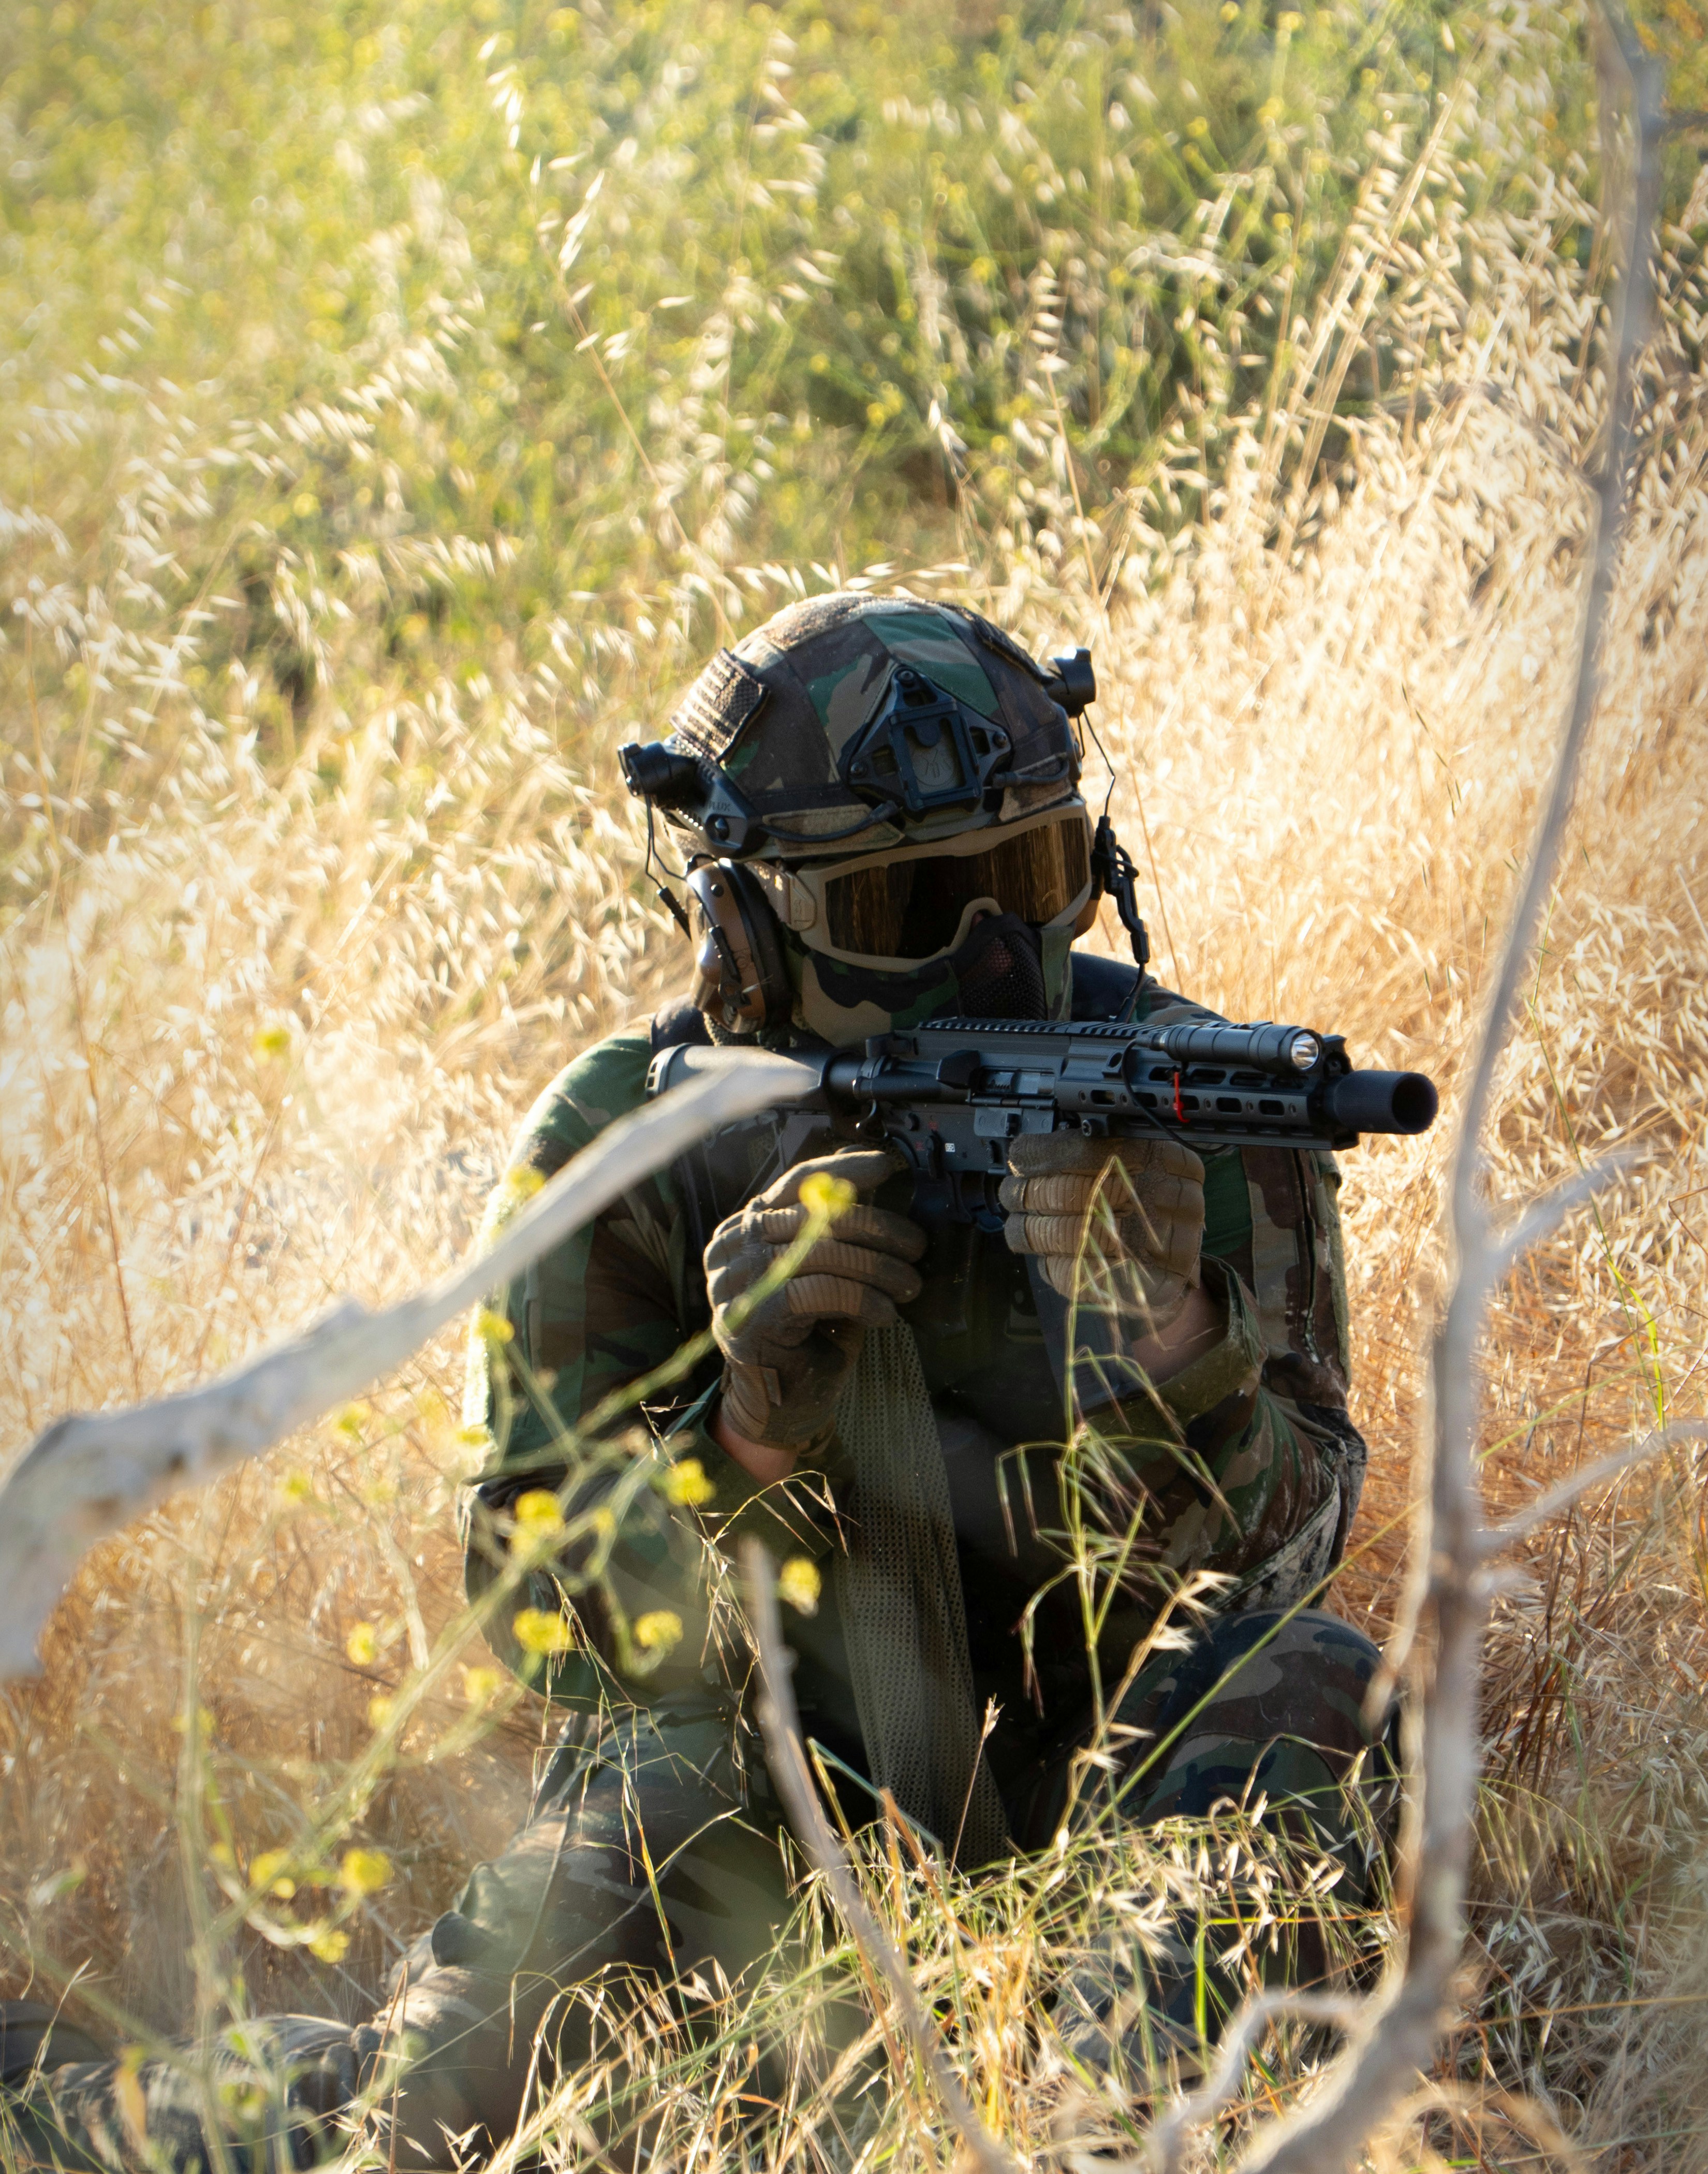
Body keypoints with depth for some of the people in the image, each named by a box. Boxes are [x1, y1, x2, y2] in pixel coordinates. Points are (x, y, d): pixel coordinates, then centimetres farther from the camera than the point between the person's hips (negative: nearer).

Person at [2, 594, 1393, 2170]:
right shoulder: (619, 1152, -14)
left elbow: (1274, 1542, -20)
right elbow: (552, 1614, -15)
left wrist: (1167, 1332, -42)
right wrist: (754, 1421, -35)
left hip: (1095, 1742, 1)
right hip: (764, 1769, -1)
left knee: (1306, 1687, -31)